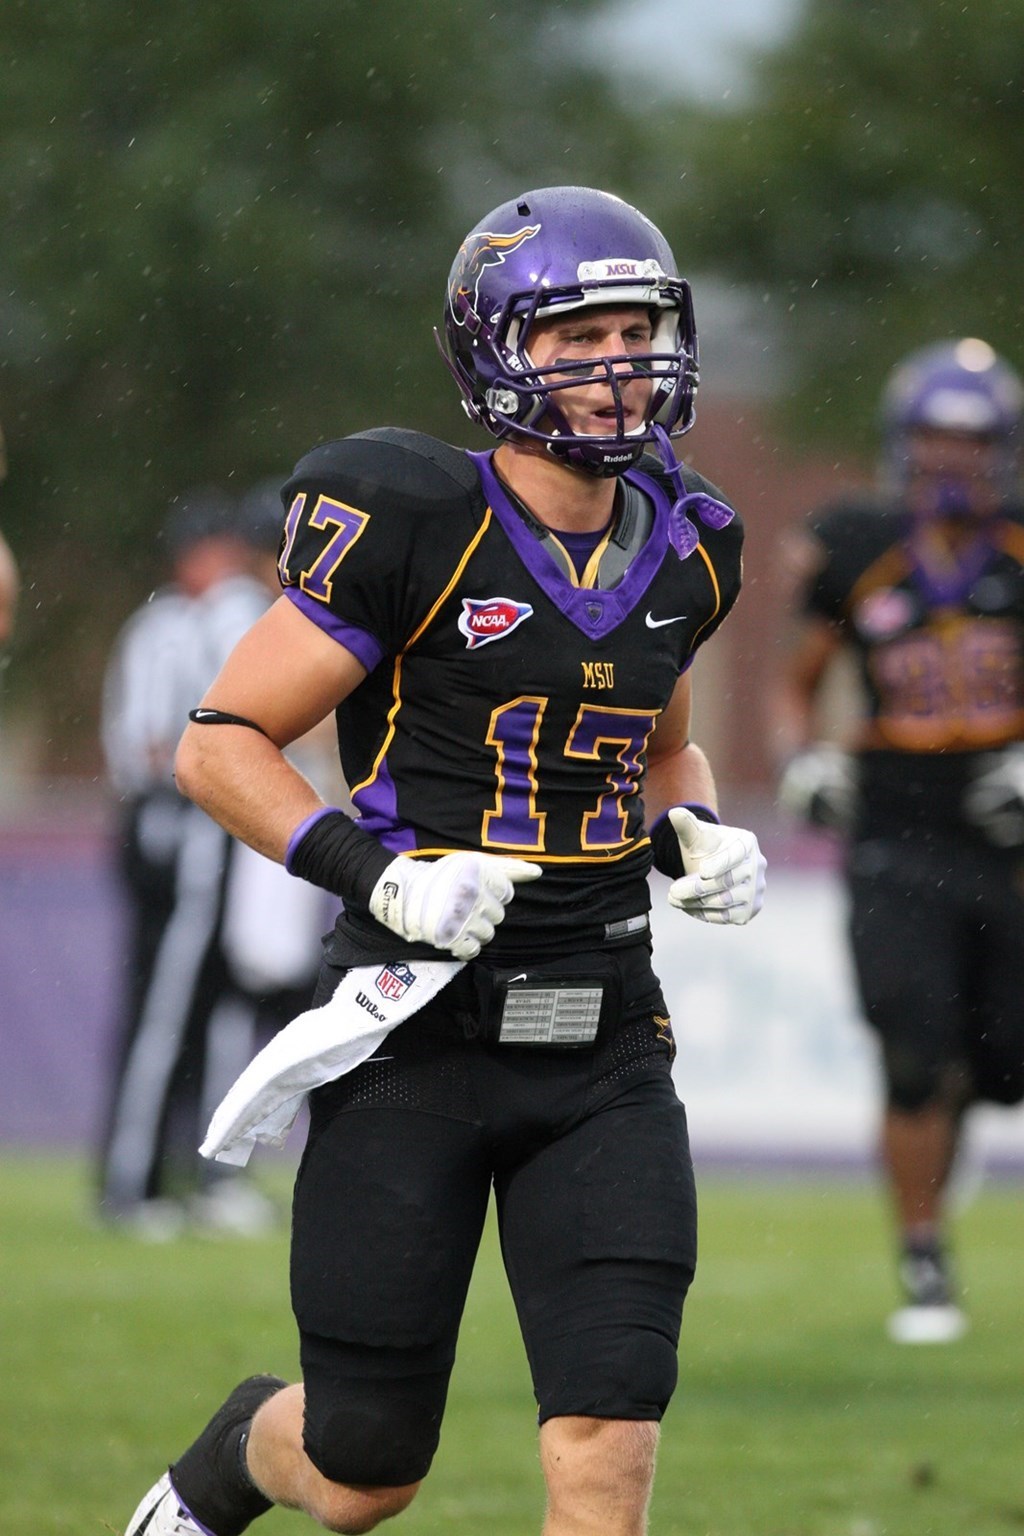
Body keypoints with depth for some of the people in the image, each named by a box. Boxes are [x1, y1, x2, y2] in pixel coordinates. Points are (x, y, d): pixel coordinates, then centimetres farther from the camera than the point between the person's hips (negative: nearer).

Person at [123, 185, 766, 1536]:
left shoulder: (679, 551, 8)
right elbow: (220, 743, -8)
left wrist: (702, 838, 5)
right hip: (421, 1032, -4)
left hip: (601, 1043, 4)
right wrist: (381, 878, -20)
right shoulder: (414, 526, -11)